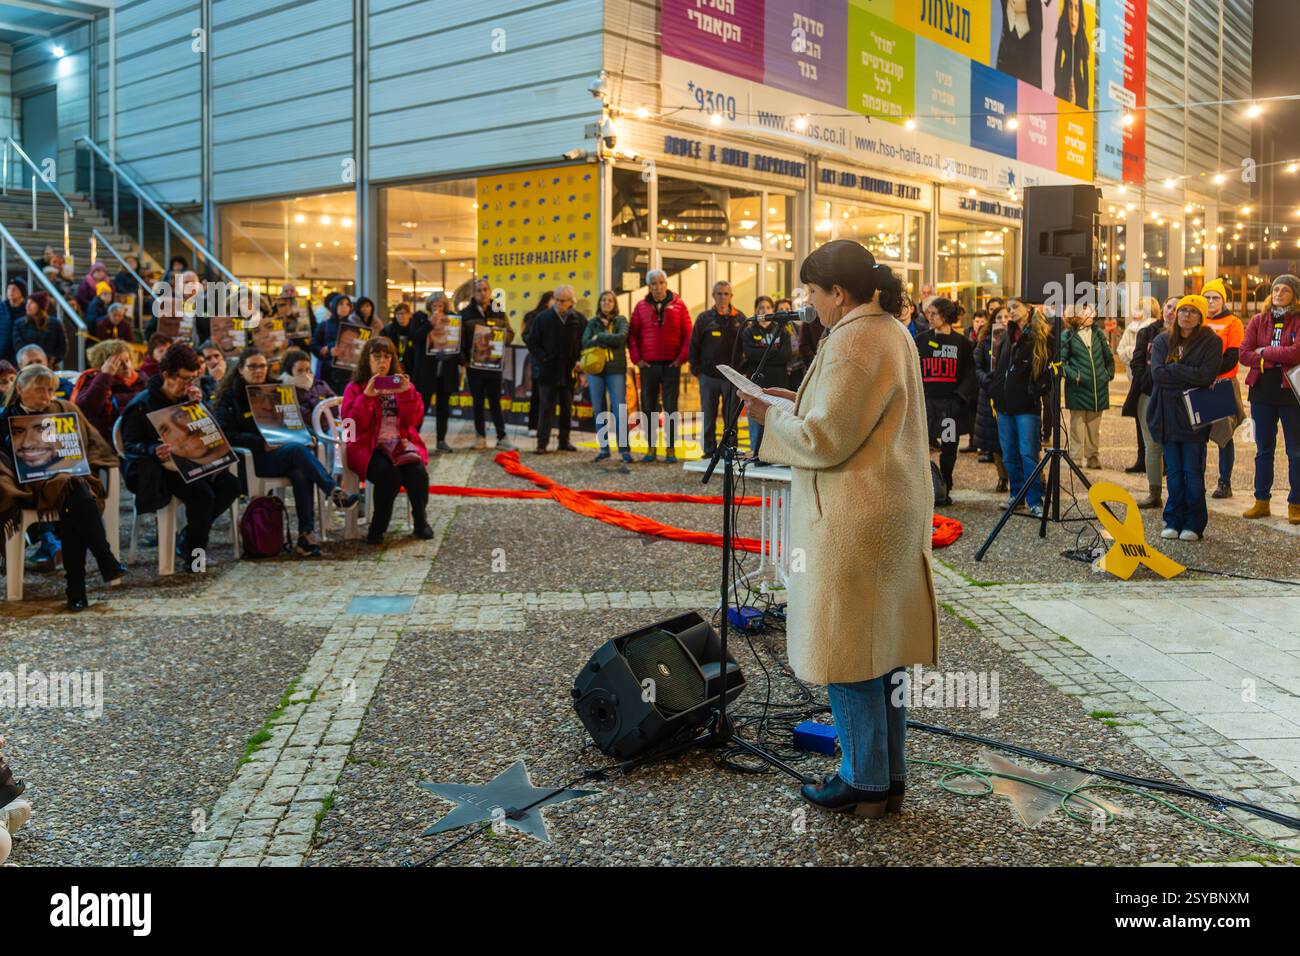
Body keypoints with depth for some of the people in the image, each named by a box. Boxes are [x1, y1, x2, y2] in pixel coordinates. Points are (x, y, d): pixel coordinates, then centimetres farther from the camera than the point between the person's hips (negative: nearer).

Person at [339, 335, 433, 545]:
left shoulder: (401, 383, 16)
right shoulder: (355, 388, 7)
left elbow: (414, 420, 4)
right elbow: (353, 424, -7)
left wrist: (407, 393, -10)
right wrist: (367, 396, -18)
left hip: (401, 443, 3)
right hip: (369, 447, -2)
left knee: (417, 471, -29)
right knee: (389, 474, -33)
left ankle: (420, 521, -9)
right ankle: (378, 526, -15)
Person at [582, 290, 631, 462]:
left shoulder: (621, 320, 7)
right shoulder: (592, 322, 11)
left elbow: (621, 338, -12)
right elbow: (585, 342, -4)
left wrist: (599, 338, -9)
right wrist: (609, 341, -14)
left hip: (616, 370, -2)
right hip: (595, 370, 3)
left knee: (620, 410, -9)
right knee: (599, 411, 6)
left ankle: (624, 449, -6)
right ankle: (604, 448, 15)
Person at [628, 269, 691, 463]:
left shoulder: (678, 305, 3)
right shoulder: (641, 307, 6)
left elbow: (688, 333, 2)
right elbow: (632, 334, 7)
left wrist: (682, 357, -5)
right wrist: (636, 358, -1)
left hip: (671, 365, -1)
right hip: (648, 365, 2)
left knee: (671, 407, 1)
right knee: (648, 408, 4)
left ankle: (671, 449, 6)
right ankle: (651, 448, 12)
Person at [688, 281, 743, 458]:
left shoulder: (740, 318, 6)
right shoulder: (704, 318, 5)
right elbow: (693, 345, 7)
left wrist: (742, 369, -1)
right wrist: (696, 369, 0)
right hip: (708, 376, 0)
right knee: (708, 418, 4)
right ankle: (710, 452, 11)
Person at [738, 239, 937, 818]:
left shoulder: (851, 342, -19)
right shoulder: (892, 332, 13)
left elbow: (825, 440, -21)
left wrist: (770, 417, -6)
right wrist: (799, 402, 14)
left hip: (852, 520, -10)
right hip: (894, 509, 10)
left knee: (849, 650, 1)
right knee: (883, 646, 16)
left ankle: (866, 783, 12)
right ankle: (890, 774, 26)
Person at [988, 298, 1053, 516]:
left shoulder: (1040, 339, -5)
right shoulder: (1008, 337, 15)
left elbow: (1047, 371, -8)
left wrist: (1036, 392, -17)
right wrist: (993, 393, 16)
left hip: (1027, 407, -7)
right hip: (1005, 405, 7)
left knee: (1028, 454, -9)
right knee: (1009, 455, 10)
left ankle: (1035, 501, -5)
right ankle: (1017, 495, 21)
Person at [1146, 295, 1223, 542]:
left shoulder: (1211, 342, -1)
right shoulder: (1162, 340, 8)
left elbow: (1206, 375, -15)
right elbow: (1157, 373, -6)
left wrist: (1173, 369, -10)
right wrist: (1190, 376, -10)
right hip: (1167, 416, 3)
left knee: (1193, 472, 0)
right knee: (1173, 471, 8)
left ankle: (1194, 524, 9)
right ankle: (1174, 521, 16)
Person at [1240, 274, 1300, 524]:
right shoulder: (1259, 321, 8)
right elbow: (1244, 354, -3)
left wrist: (1265, 352, -9)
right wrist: (1278, 360, -13)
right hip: (1262, 392, 4)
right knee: (1263, 449, 10)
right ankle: (1261, 501, 17)